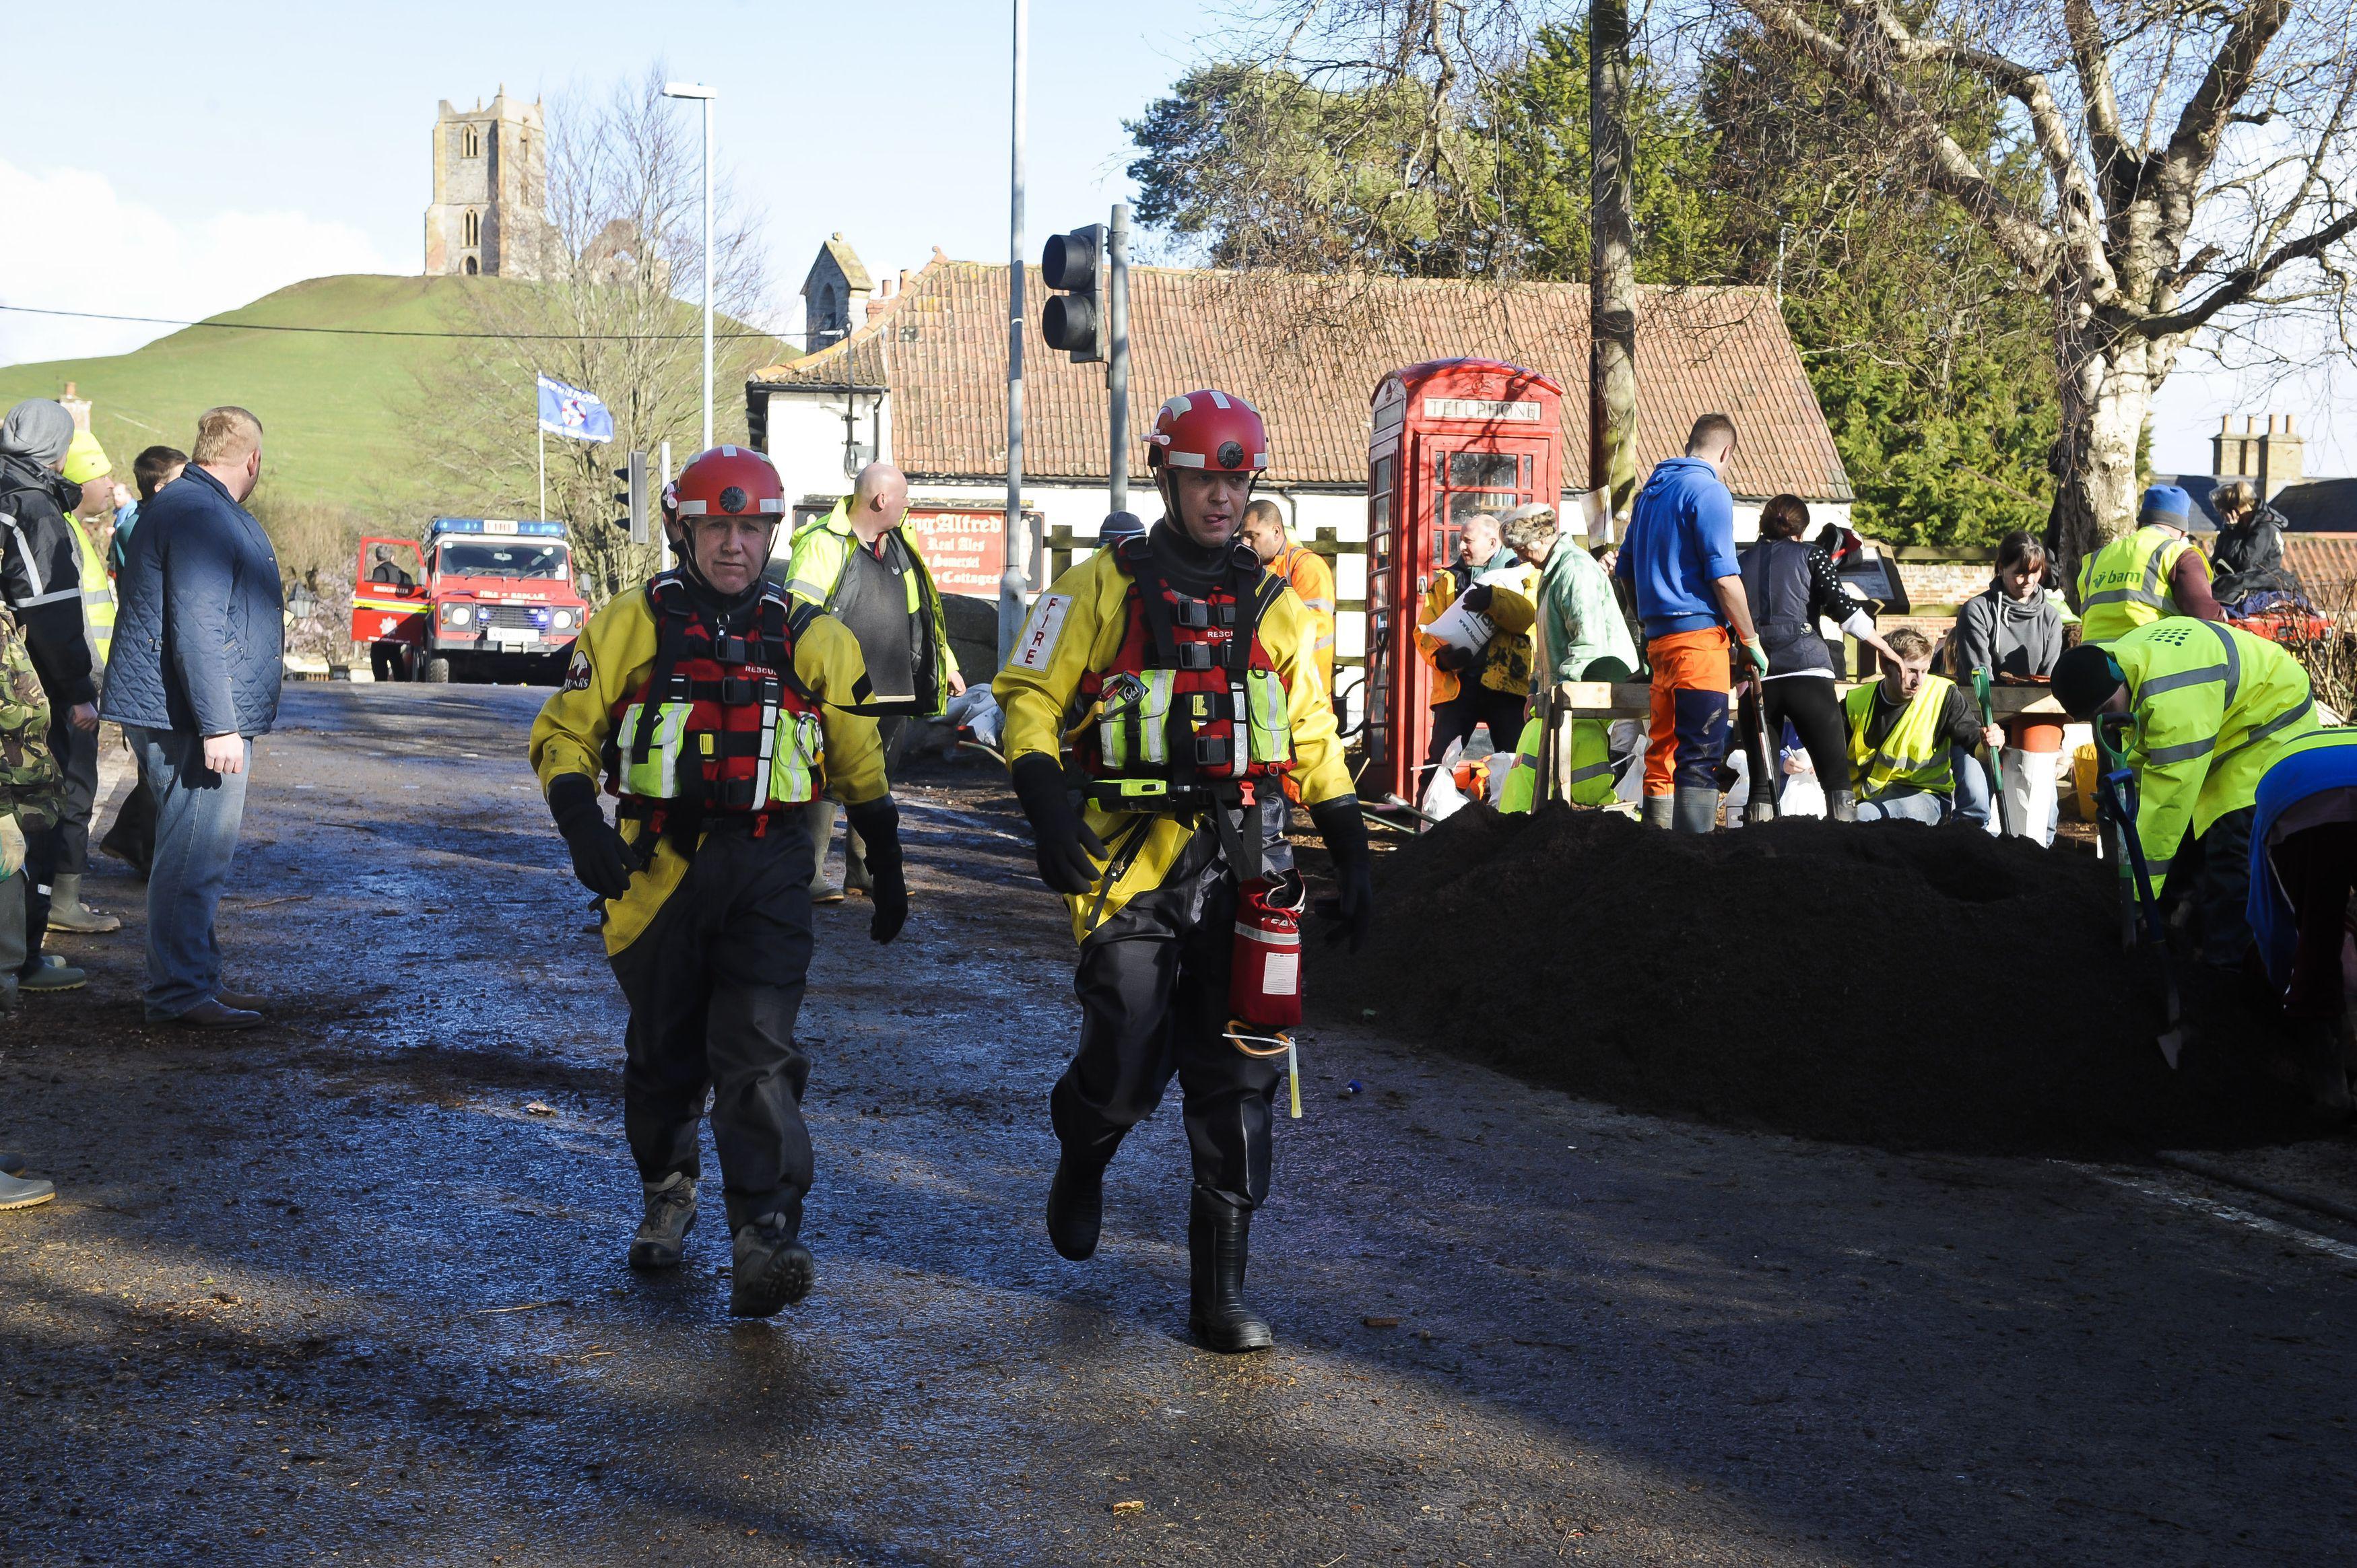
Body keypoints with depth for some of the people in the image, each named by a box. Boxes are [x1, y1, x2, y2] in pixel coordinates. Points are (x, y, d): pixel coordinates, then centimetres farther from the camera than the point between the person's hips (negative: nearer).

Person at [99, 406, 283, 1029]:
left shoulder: (212, 510, 19)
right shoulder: (200, 515, -16)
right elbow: (196, 630, -23)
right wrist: (217, 726, -25)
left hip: (196, 717, 11)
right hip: (190, 719, -11)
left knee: (197, 855, 15)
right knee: (194, 857, -8)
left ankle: (195, 983, 23)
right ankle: (180, 993, -4)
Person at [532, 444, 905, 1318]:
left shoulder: (811, 641, 8)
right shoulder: (628, 627, 4)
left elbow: (860, 765, 17)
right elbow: (563, 735, 5)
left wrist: (886, 873, 20)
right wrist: (582, 827, -13)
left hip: (767, 870, -1)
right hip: (656, 864, 1)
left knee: (757, 1051, -13)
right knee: (664, 1052, 13)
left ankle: (766, 1242, -17)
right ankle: (667, 1195, 37)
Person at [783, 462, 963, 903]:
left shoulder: (901, 546, 16)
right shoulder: (824, 544, -8)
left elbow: (924, 610, 26)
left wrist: (947, 665, 25)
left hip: (895, 692, 7)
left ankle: (862, 870, 23)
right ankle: (810, 874, -3)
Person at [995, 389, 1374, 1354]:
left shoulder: (1274, 606, 14)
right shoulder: (1101, 588, 4)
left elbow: (1313, 739, 19)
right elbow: (1029, 699, 3)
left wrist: (1352, 856, 12)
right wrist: (1047, 807, -13)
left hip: (1243, 864, 3)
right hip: (1130, 859, -3)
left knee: (1237, 1081, 0)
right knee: (1126, 1071, -5)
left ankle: (1220, 1290, 7)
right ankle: (1082, 1157, 33)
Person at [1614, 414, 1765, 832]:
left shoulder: (1650, 491, 17)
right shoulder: (1710, 490, -9)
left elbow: (1625, 570, 22)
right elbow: (1724, 577, -14)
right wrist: (1752, 641, -5)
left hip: (1659, 637, 8)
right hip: (1698, 633, -8)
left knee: (1663, 749, 12)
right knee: (1702, 754, -10)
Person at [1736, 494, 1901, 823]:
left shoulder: (1740, 562, 17)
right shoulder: (1810, 555, 9)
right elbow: (1843, 607, -2)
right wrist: (1884, 648, 3)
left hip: (1755, 679, 3)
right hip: (1805, 670, -3)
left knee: (1761, 778, 6)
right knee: (1836, 771, -4)